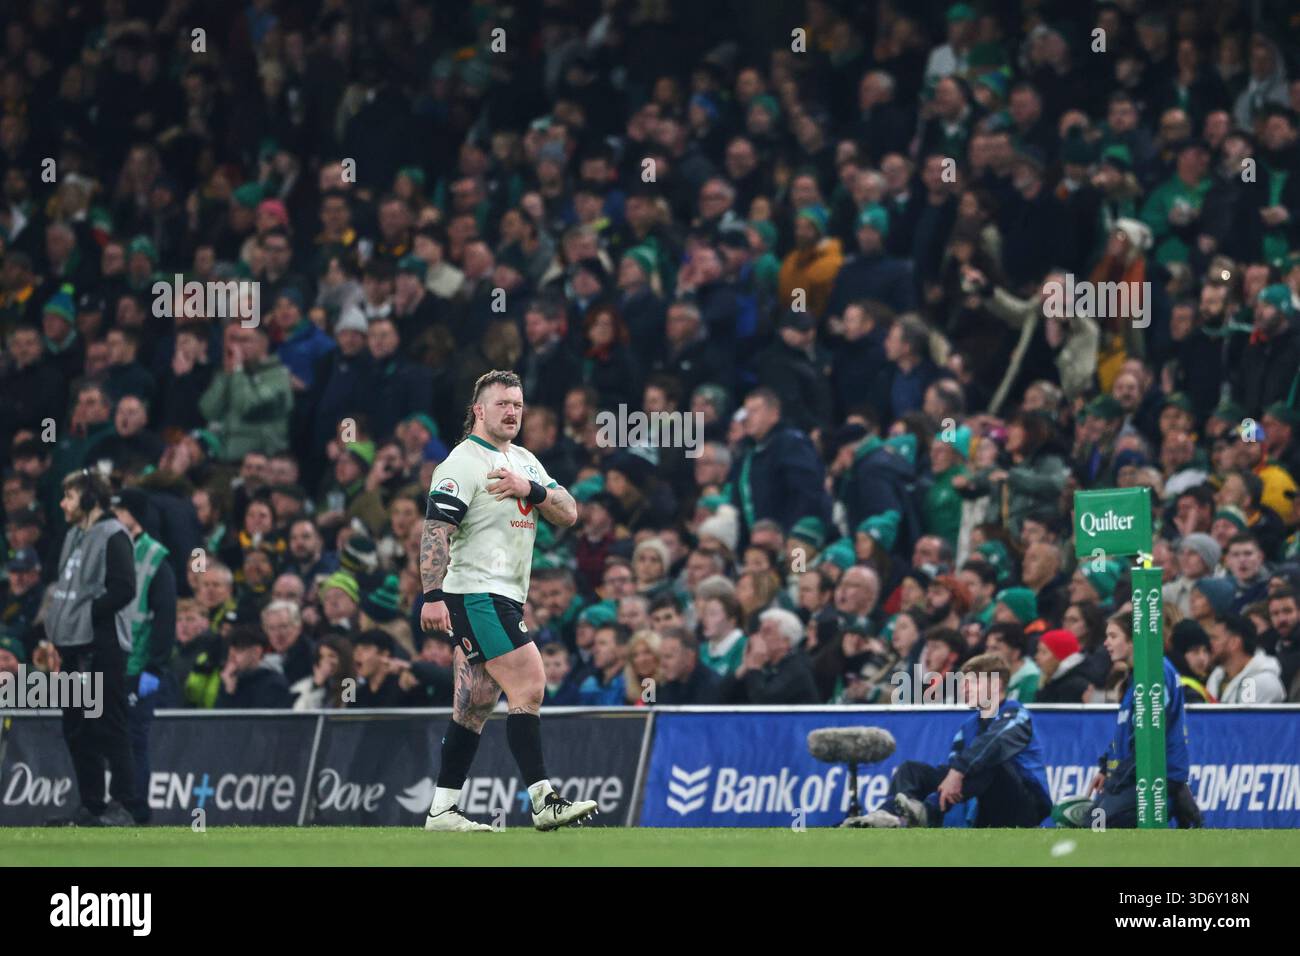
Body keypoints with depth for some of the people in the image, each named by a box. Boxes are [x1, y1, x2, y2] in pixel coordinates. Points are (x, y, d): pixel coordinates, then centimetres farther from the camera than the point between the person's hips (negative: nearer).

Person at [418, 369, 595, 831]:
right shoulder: (462, 463, -9)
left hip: (506, 600, 9)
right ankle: (543, 801, -17)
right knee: (529, 685, -16)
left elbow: (568, 514, 10)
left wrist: (531, 489, -9)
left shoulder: (525, 463, 17)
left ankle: (441, 810, 10)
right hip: (474, 597, -9)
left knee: (474, 708, 8)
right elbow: (436, 531, -16)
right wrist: (432, 595, -25)